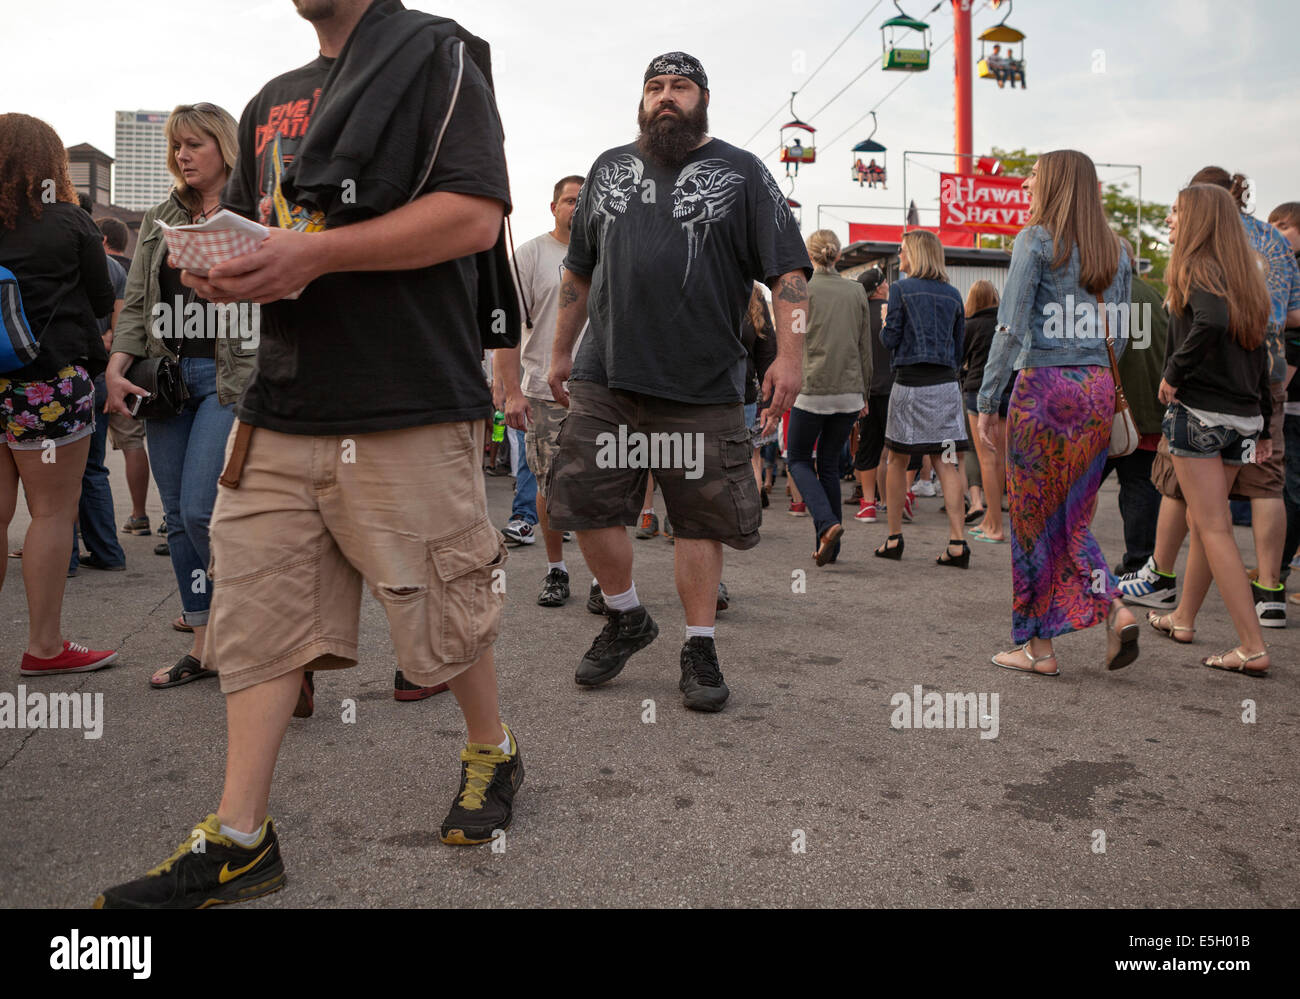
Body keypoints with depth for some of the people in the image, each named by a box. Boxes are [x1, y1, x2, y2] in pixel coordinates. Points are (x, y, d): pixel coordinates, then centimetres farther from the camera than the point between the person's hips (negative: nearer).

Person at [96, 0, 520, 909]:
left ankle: (493, 753, 32)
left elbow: (475, 214, -14)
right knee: (255, 613, 4)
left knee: (443, 611, 5)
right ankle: (240, 841, 14)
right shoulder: (272, 104, 23)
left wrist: (316, 251, -19)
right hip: (281, 408, 7)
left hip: (407, 408, -6)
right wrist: (220, 266, 2)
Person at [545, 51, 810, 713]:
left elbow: (787, 271, -1)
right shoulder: (608, 168, 17)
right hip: (604, 380, 4)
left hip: (702, 388, -3)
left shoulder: (741, 173, 6)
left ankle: (699, 649, 15)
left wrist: (788, 357, -13)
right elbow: (578, 271, 23)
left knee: (700, 519, 2)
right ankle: (626, 618, 23)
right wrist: (561, 352, 21)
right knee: (584, 504, 1)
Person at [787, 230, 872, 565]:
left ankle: (827, 523, -12)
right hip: (849, 391, 4)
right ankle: (828, 547, 11)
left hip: (811, 389, -4)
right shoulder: (857, 291, 8)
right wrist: (864, 393, 19)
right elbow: (865, 347, 11)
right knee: (829, 462, 13)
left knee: (799, 459, 11)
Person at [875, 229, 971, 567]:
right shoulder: (953, 295, 11)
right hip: (946, 385, 3)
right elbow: (959, 347, 13)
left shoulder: (901, 290, -3)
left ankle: (894, 538, 13)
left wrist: (885, 321, 14)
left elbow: (890, 339, -5)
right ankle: (956, 542, -8)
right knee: (947, 462, -1)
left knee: (897, 461, 8)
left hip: (910, 383, -3)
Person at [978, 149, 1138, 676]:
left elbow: (1011, 327, -11)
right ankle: (1115, 609, -3)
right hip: (1097, 388, 6)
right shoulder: (1114, 250, 13)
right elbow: (1119, 336, 14)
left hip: (1044, 383, -6)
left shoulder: (1036, 240, -5)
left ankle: (1038, 646, 9)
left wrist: (987, 400, -8)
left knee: (1034, 514, 3)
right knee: (1074, 517, 15)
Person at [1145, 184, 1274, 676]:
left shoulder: (1197, 270, -9)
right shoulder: (1242, 275, 14)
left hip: (1199, 413, -8)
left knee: (1213, 528, -5)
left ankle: (1253, 648, -7)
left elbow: (1211, 323, -30)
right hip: (1243, 416, 8)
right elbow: (1258, 353, 15)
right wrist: (1263, 426, 18)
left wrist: (1173, 373, -17)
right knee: (1203, 519, 19)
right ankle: (1183, 617, 32)